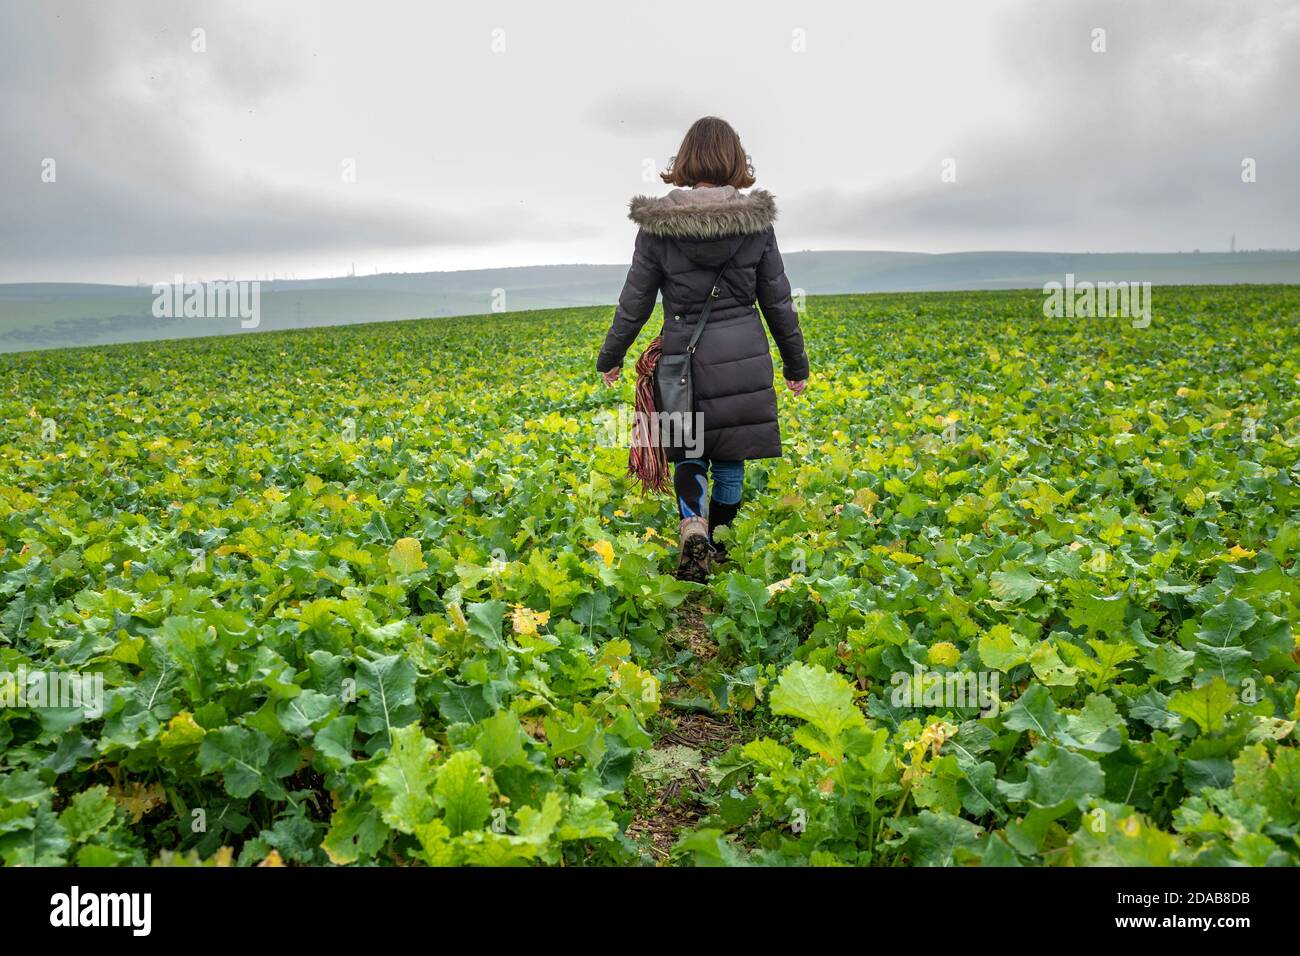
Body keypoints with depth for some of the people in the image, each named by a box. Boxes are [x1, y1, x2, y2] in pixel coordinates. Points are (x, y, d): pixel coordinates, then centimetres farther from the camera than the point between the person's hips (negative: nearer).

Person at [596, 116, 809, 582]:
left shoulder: (658, 224, -6)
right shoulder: (757, 221, -4)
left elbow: (634, 304, -1)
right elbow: (779, 303, 2)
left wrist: (609, 359, 14)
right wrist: (797, 365, 15)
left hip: (684, 357, -1)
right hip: (745, 360, 1)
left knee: (688, 451, 16)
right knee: (730, 458, 15)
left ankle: (692, 528, -10)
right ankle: (716, 547, 28)